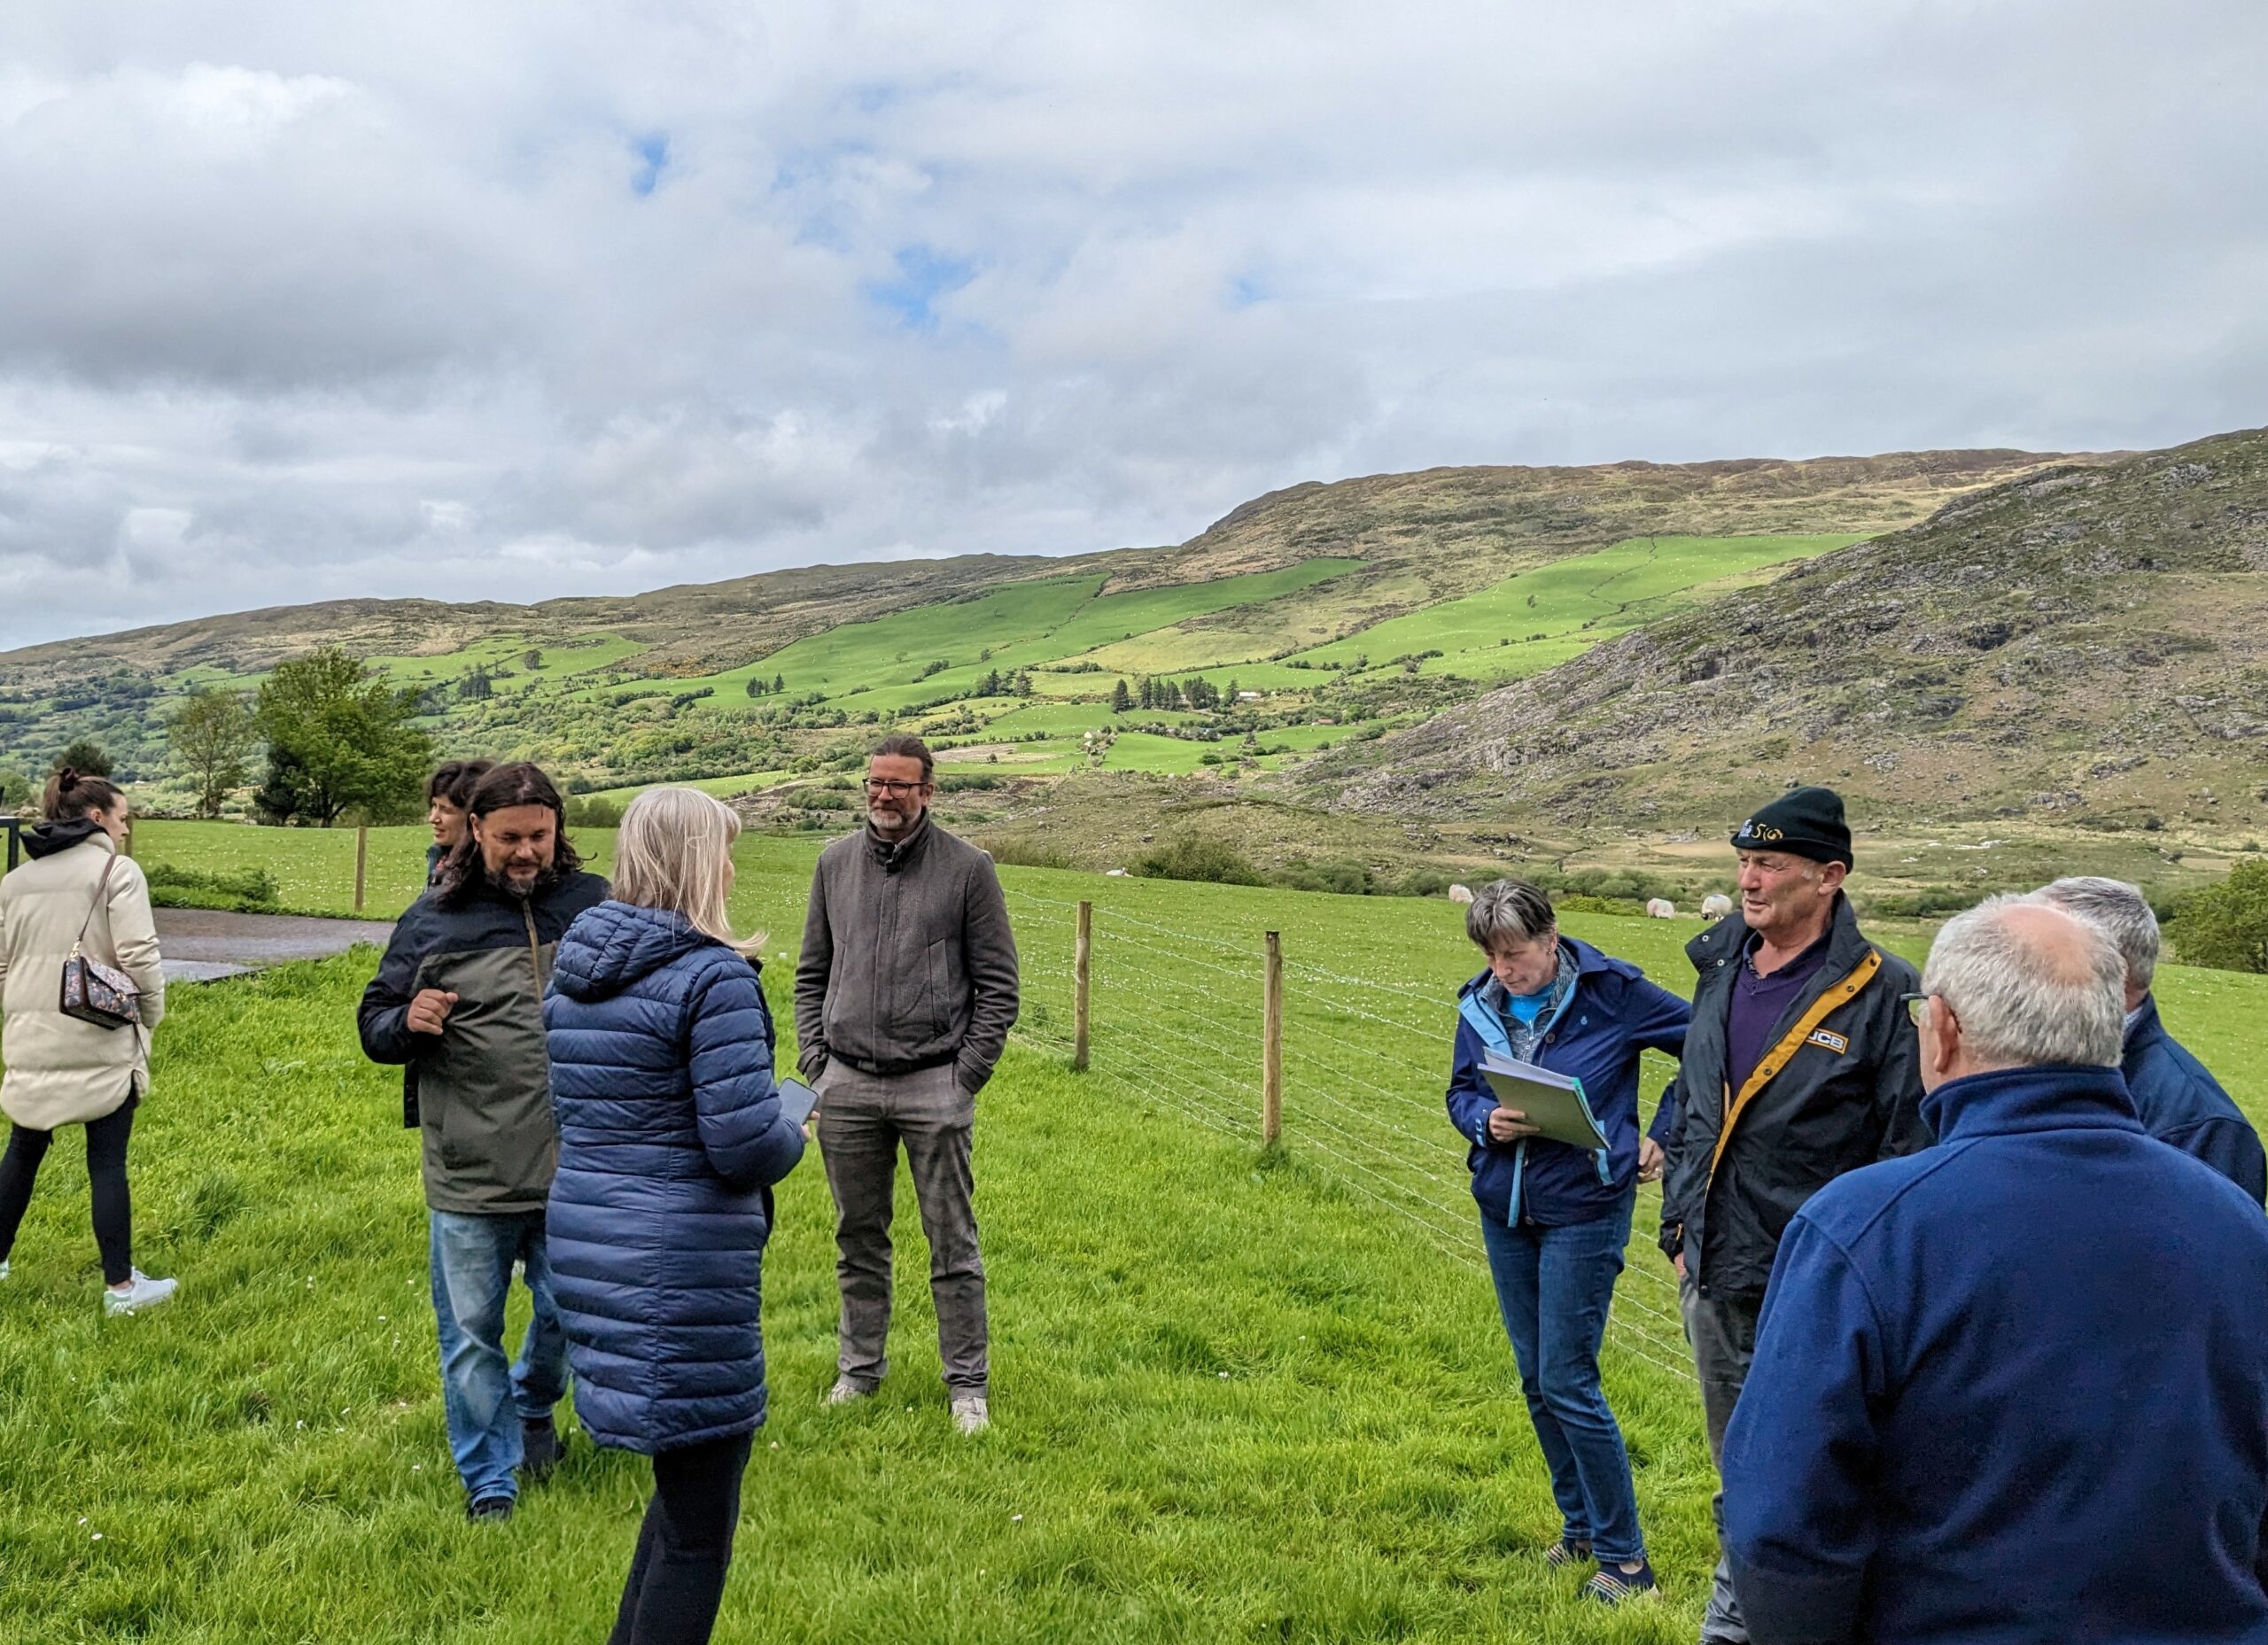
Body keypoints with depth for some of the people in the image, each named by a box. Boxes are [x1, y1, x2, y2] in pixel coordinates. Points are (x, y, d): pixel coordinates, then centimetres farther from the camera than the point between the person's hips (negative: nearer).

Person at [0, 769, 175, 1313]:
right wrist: (150, 1015, 1)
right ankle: (121, 1286, 7)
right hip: (103, 1042, -5)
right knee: (107, 1162, 0)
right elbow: (139, 957, -14)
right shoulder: (118, 870, -8)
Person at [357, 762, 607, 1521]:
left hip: (573, 1172, 1)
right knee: (471, 1332, 9)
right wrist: (408, 1023, -17)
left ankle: (533, 1408, 47)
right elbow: (374, 1025, 5)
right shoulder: (434, 918, -2)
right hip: (469, 1177, -1)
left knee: (570, 1315, 17)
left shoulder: (595, 905, 1)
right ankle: (489, 1482, 26)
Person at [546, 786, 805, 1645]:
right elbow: (745, 1145, -21)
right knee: (699, 1524, 5)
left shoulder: (571, 968, 8)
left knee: (683, 1487, 25)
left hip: (587, 1244, 9)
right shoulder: (712, 976, -16)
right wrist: (793, 1136, 1)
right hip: (681, 1267, -9)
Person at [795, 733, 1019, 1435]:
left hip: (935, 1087, -3)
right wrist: (814, 1060, 5)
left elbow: (997, 983, -1)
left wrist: (967, 1074, -7)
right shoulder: (835, 862, 8)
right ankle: (860, 1367, 29)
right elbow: (812, 972, 15)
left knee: (952, 1243, 3)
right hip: (847, 1087, 3)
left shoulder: (968, 868, -2)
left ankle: (968, 1383, 15)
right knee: (858, 1239, 14)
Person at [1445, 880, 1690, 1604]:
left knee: (1568, 1382, -6)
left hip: (1582, 1211, -5)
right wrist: (1486, 1121, -14)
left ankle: (1624, 1556, 10)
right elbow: (1459, 1092, 9)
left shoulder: (1611, 991, -12)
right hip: (1504, 1210, 6)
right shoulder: (1480, 1004, 1)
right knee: (1536, 1381, 13)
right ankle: (1580, 1525, 31)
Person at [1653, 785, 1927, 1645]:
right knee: (1738, 1470, 22)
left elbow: (1911, 1147, -12)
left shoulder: (1881, 992, -14)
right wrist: (1680, 1226, 14)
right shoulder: (1721, 970, 6)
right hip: (1714, 1273, 7)